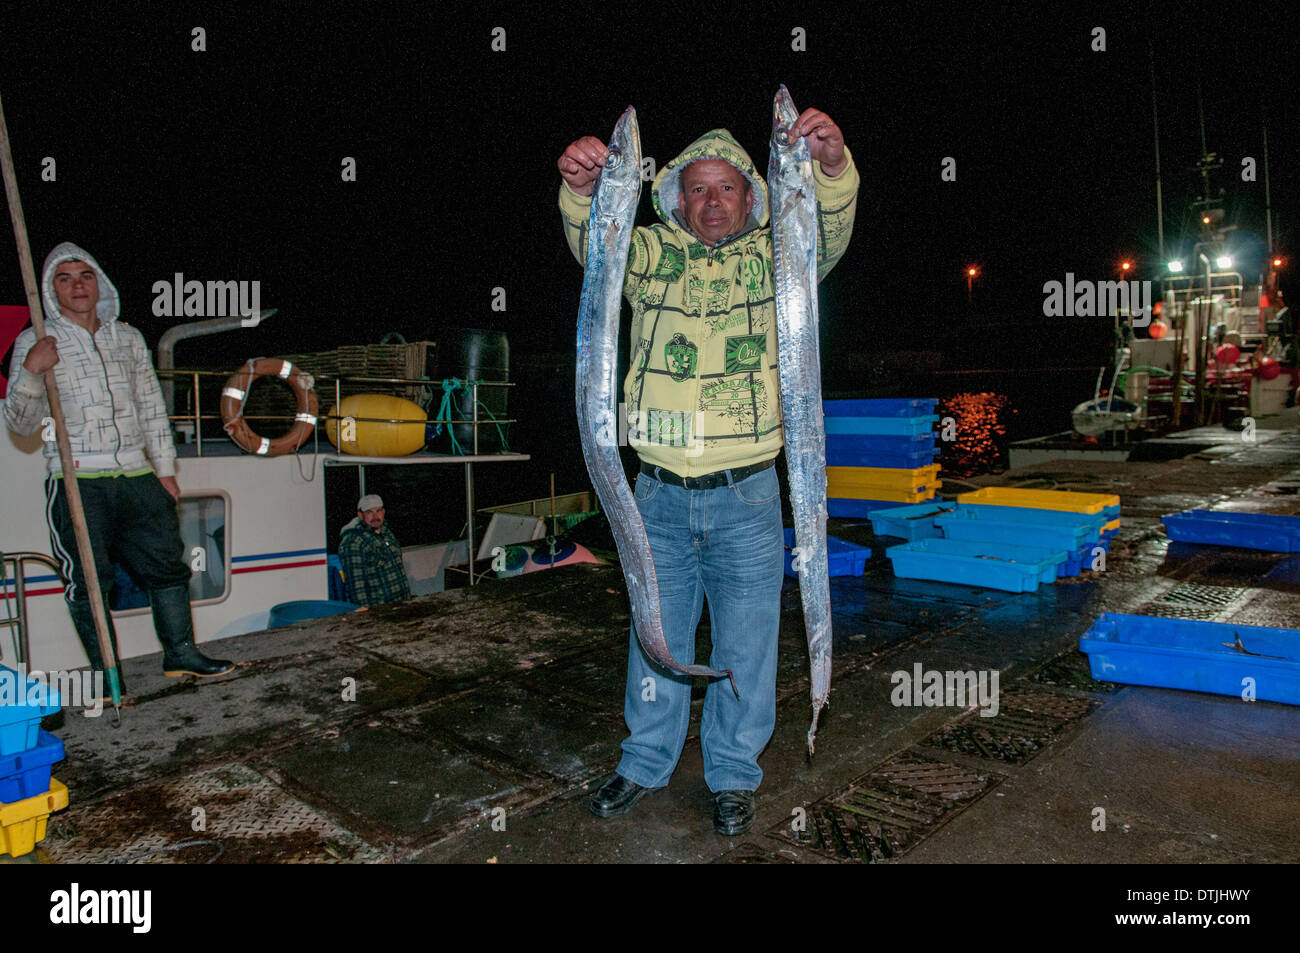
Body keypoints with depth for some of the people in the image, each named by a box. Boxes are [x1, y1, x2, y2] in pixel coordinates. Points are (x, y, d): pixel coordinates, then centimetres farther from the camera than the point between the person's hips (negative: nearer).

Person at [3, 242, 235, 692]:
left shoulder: (128, 337, 14)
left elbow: (151, 406, 18)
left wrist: (165, 468, 14)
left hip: (137, 478, 4)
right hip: (76, 483, -3)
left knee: (168, 564, 6)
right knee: (88, 581, -1)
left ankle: (180, 652, 18)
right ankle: (105, 672, 11)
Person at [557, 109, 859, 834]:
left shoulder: (772, 259, 3)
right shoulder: (653, 255, 5)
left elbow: (829, 237, -15)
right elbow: (595, 245, -12)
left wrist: (833, 168, -36)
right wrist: (583, 190, -34)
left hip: (746, 498, -1)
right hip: (660, 496, 1)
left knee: (745, 644, 10)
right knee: (657, 635, 16)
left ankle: (734, 774, 30)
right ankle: (648, 761, 36)